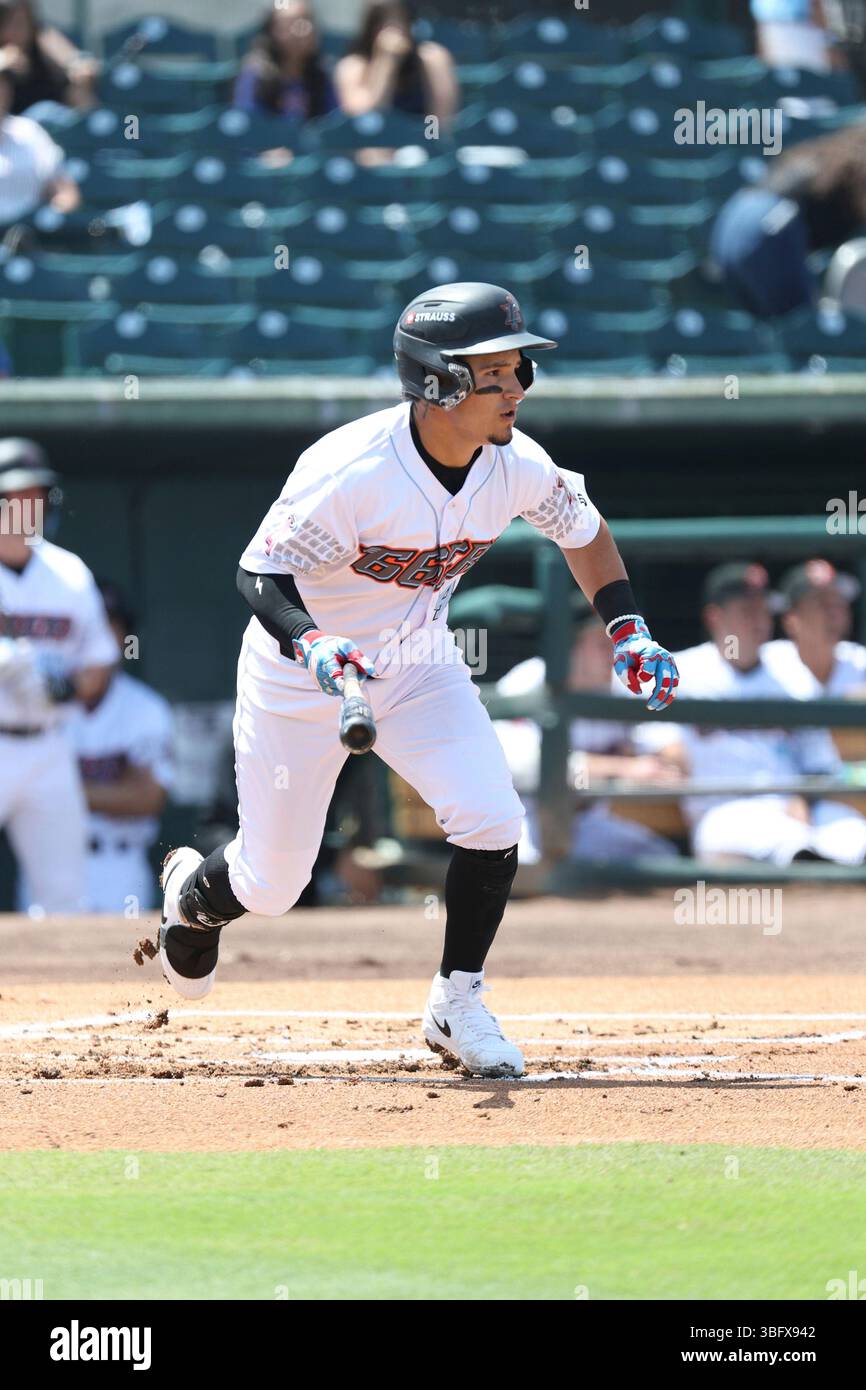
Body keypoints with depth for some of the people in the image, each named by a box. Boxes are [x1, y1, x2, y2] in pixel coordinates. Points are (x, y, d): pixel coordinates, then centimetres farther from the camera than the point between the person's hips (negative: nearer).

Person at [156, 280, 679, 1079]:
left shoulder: (516, 466, -16)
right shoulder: (351, 473, -33)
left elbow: (581, 528, 5)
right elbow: (261, 574, -26)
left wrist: (627, 631, -4)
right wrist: (309, 643, -45)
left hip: (418, 667, 4)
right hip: (299, 674, -4)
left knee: (492, 821, -18)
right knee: (272, 884, 7)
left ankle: (456, 1006, 3)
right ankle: (194, 893, 45)